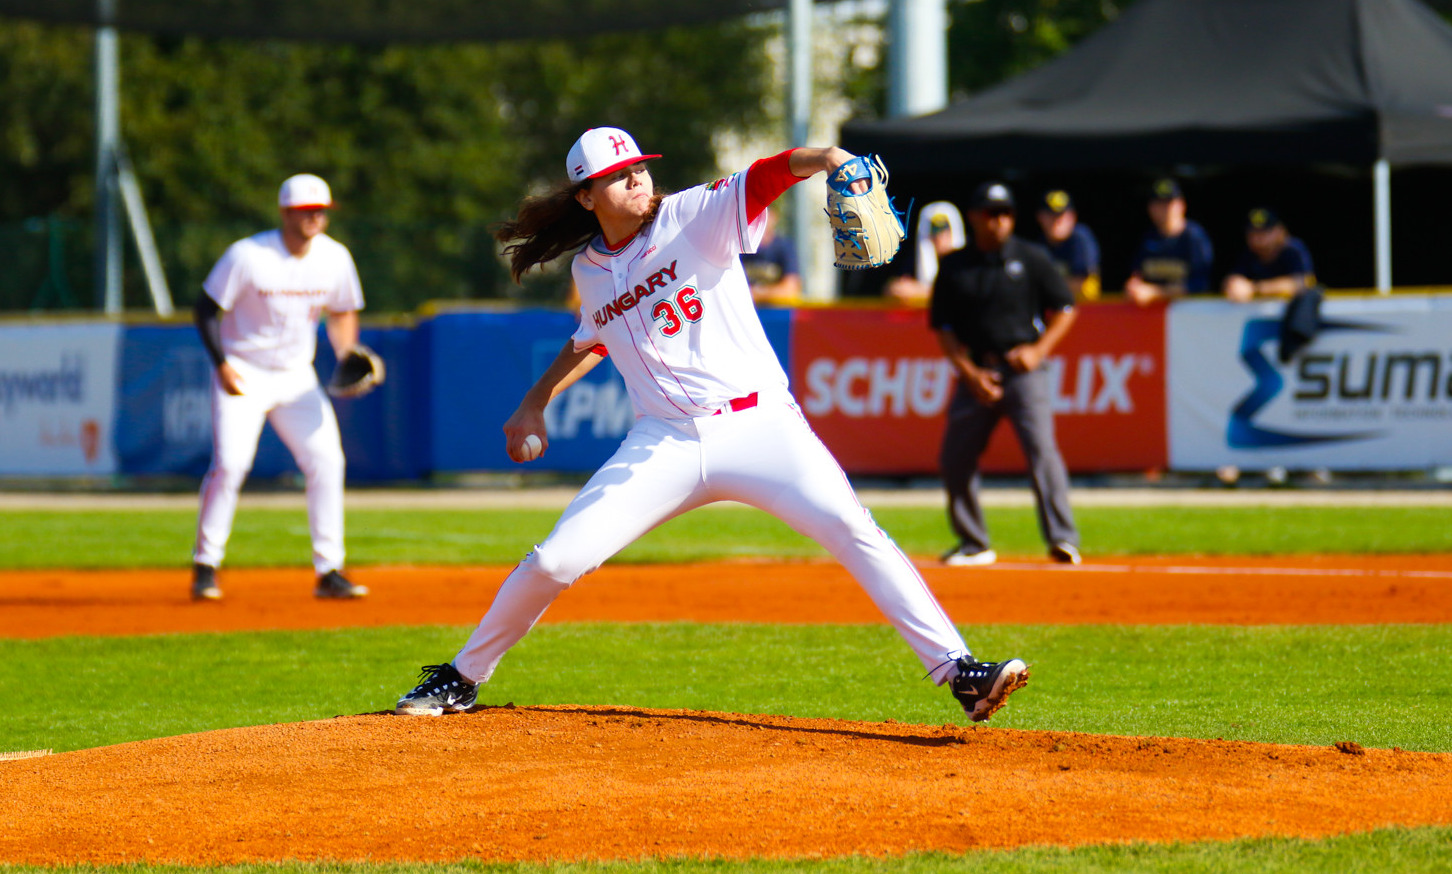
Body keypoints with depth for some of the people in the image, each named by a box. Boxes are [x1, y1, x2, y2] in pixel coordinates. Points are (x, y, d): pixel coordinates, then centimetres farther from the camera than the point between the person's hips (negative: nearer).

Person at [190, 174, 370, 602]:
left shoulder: (334, 257, -4)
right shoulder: (247, 256, -18)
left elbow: (342, 311, 12)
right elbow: (207, 308, -10)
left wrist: (347, 355, -6)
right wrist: (221, 365, -19)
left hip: (297, 376, 4)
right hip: (243, 373, -4)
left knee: (327, 461, -6)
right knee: (230, 462, -18)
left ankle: (329, 570, 2)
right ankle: (205, 566, -4)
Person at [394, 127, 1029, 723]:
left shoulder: (695, 216, -3)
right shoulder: (589, 269, 11)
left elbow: (769, 175, -20)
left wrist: (826, 159, -40)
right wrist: (536, 402, 27)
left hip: (757, 423, -3)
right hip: (664, 445, 3)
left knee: (854, 532, -21)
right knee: (555, 561, -4)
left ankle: (958, 672, -22)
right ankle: (461, 680, 17)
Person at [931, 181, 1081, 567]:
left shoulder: (1031, 257, 3)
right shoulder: (954, 267, 7)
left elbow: (1065, 309, 5)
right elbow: (943, 328, 7)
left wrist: (1039, 349, -10)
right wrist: (970, 373, -5)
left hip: (1023, 370, -3)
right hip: (975, 372, 3)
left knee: (1041, 448, -18)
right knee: (955, 459, 3)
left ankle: (1062, 538, -20)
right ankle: (974, 544, 18)